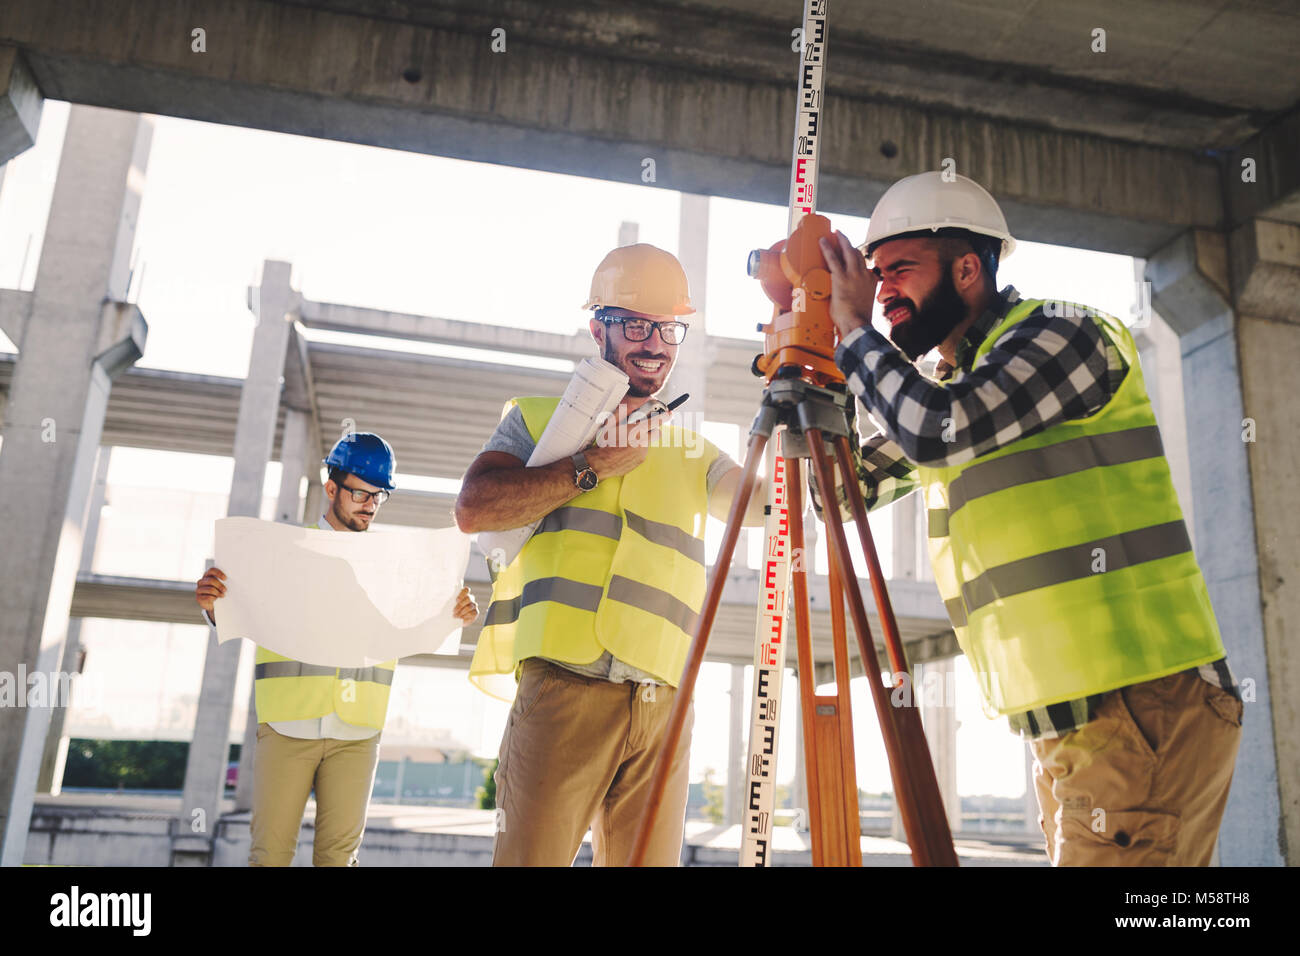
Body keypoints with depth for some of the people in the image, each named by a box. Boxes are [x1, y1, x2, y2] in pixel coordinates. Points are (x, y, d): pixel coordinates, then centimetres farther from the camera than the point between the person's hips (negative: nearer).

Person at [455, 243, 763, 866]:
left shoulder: (695, 453, 21)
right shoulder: (538, 419, 13)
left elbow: (759, 501, 3)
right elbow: (474, 509, -3)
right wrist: (593, 466, -5)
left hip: (664, 707, 3)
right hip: (563, 691, -3)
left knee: (649, 859, 4)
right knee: (531, 857, -4)